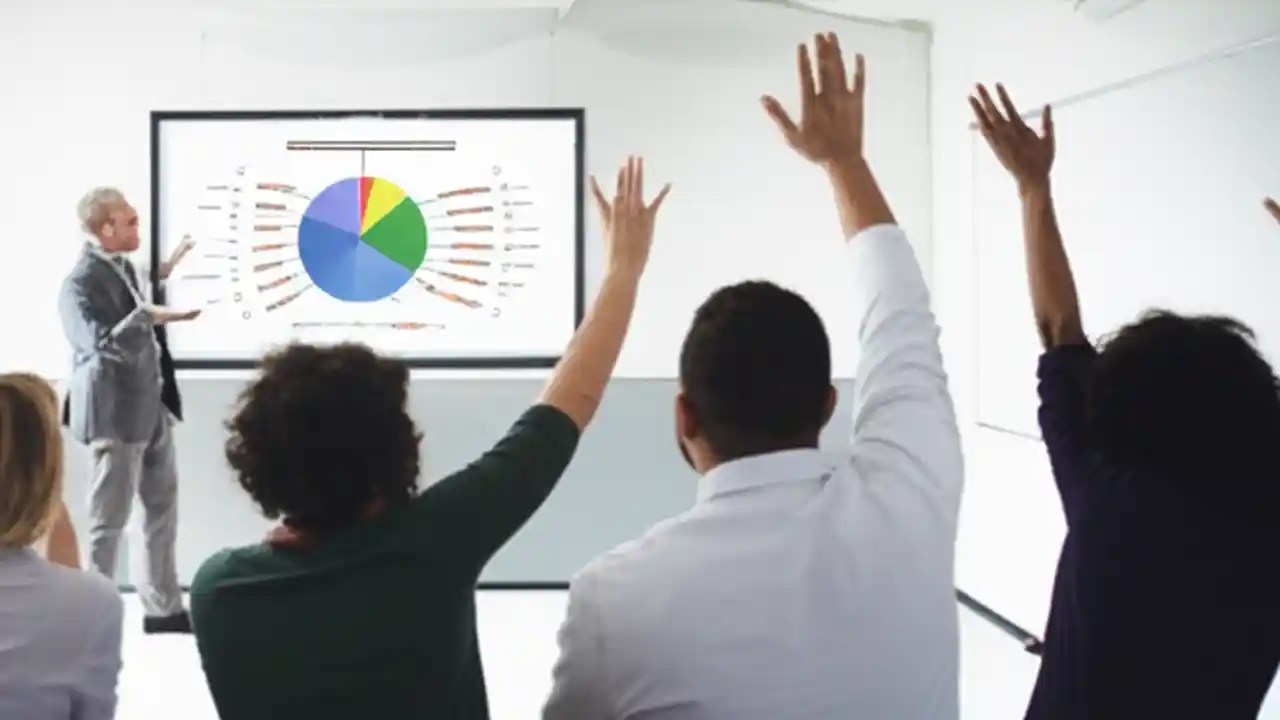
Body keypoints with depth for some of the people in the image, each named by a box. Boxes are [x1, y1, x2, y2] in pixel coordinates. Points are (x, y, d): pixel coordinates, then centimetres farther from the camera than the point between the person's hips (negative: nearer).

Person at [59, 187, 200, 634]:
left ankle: (163, 607, 24)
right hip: (116, 411, -9)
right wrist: (152, 315, -37)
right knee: (110, 517, 0)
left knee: (163, 506, 14)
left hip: (150, 404, 9)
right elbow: (106, 342, -30)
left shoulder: (123, 267, 10)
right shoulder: (82, 283, -18)